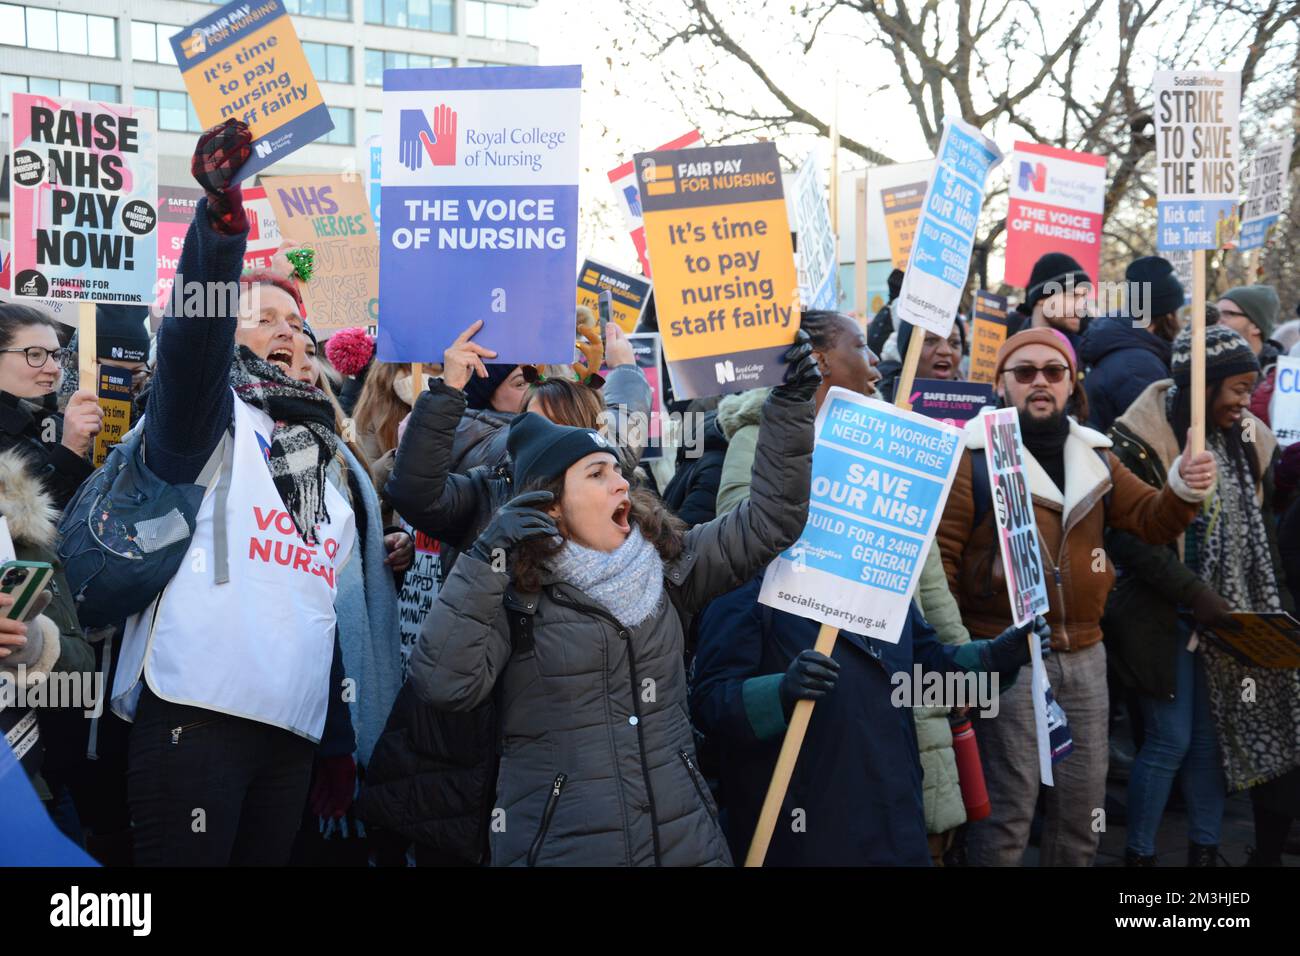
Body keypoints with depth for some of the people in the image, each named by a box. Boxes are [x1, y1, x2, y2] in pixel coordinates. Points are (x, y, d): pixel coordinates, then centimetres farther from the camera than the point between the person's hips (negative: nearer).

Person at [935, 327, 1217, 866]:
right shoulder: (973, 458, -7)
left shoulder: (1094, 457, 11)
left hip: (1084, 653, 6)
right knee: (1008, 804, -1)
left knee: (1083, 802, 14)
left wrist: (1184, 490, -15)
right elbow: (939, 559, -9)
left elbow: (1152, 520, 7)